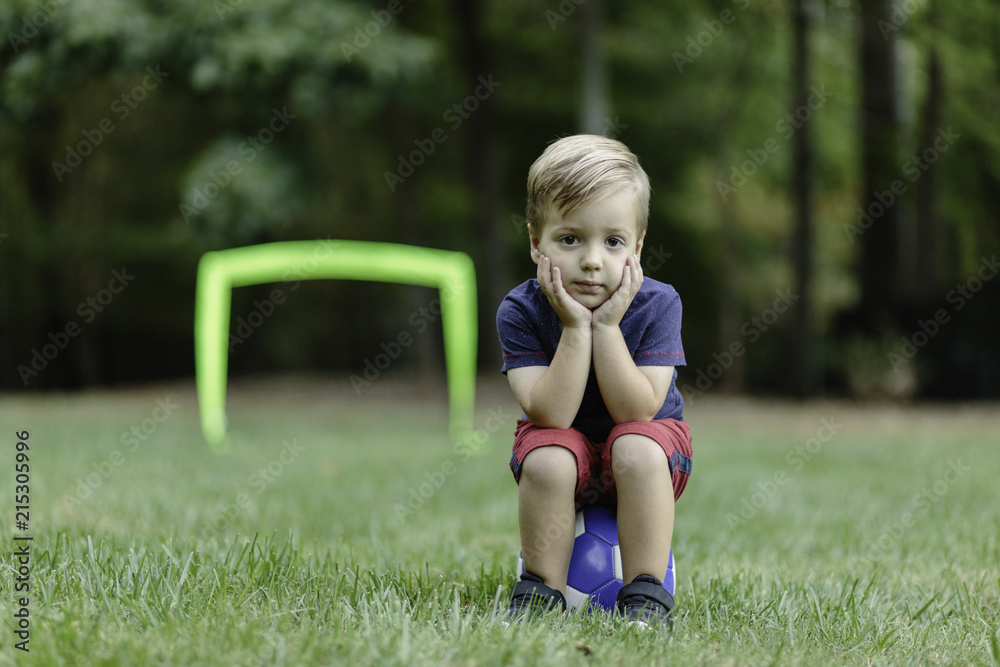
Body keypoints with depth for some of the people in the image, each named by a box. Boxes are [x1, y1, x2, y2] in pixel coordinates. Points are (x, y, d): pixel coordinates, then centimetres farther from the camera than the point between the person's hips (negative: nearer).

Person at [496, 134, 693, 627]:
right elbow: (551, 415, -29)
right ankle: (542, 591, -16)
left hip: (646, 440, 0)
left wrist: (607, 327, -34)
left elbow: (637, 411, -27)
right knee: (547, 460, -32)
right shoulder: (520, 312, -20)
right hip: (564, 441, 0)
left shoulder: (656, 305, -20)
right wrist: (575, 329, -36)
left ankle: (645, 594, -23)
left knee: (638, 451, -33)